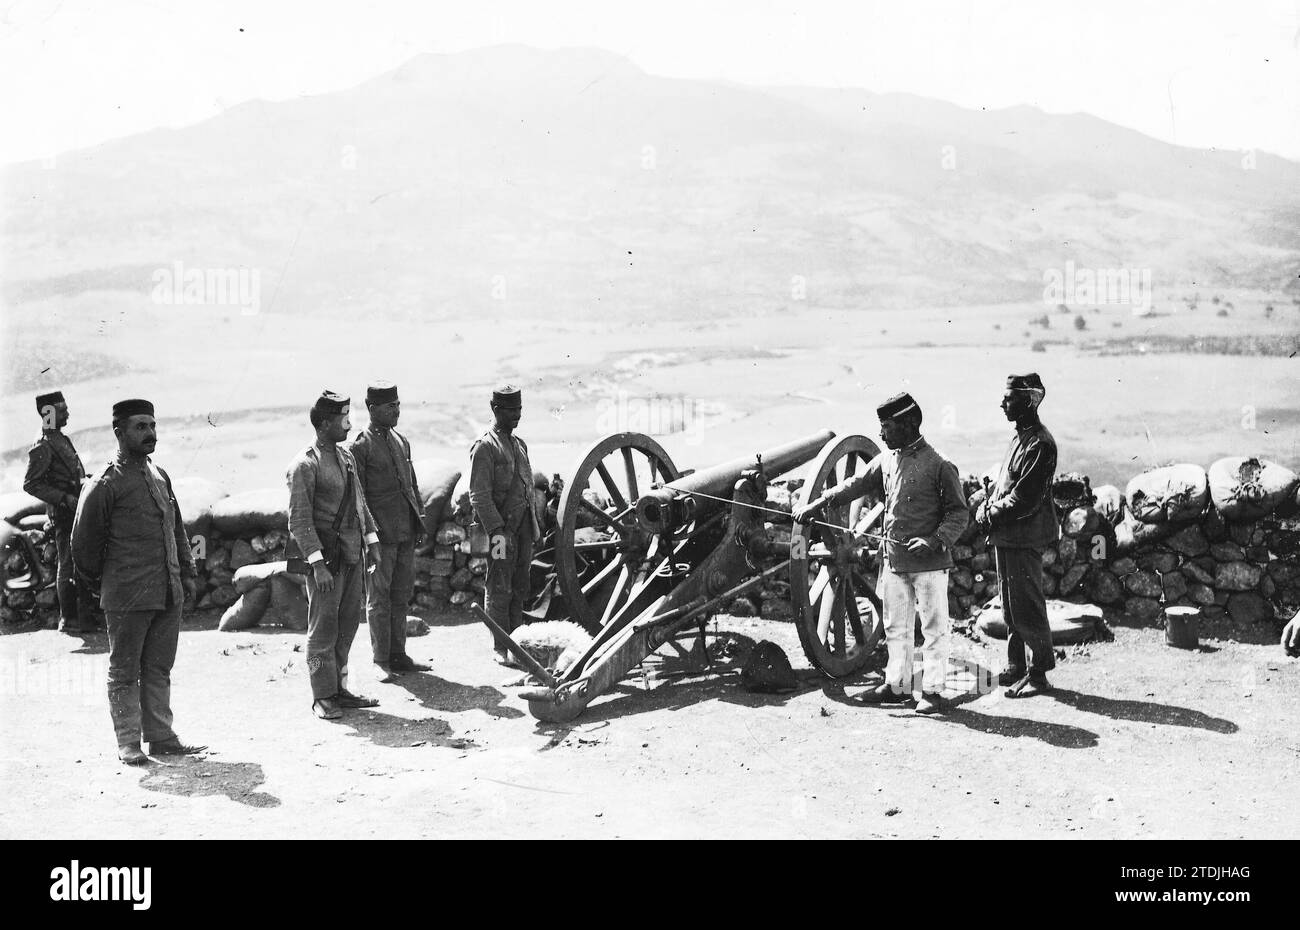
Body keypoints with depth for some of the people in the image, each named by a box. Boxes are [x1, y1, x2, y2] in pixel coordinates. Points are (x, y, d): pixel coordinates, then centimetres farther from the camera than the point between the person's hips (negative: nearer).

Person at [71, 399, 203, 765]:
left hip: (169, 594, 6)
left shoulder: (160, 476, 11)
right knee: (125, 671, 6)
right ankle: (128, 742, 14)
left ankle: (161, 736, 20)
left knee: (159, 668, 13)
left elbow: (178, 529, 19)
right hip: (128, 598, -6)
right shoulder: (105, 485, -10)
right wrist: (105, 582, 6)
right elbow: (83, 545, -4)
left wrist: (187, 573, 12)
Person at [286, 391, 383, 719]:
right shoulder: (305, 465, -12)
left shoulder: (346, 456, 13)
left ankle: (339, 689, 23)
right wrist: (317, 564, -20)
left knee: (347, 625, 13)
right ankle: (323, 697, 11)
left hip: (353, 555, 7)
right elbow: (299, 520, -15)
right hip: (326, 557, -7)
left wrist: (372, 542, 14)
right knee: (323, 628, 1)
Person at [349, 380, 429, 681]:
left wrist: (418, 522, 14)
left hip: (406, 533, 7)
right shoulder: (360, 447, -8)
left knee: (401, 596, 12)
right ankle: (381, 661, 10)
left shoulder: (401, 441, 13)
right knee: (379, 599, 2)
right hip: (380, 535, -7)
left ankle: (398, 655, 21)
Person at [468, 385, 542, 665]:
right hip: (501, 527, -7)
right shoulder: (484, 447, -9)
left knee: (519, 588, 12)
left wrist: (536, 520, 18)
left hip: (523, 525, 7)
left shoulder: (519, 444, 16)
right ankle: (501, 649, 5)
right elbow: (480, 496, -15)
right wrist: (497, 531, -20)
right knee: (500, 589, -1)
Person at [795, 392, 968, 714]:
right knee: (896, 627, 14)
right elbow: (854, 485, 15)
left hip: (929, 562, -6)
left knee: (934, 628, 2)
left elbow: (959, 513, -7)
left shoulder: (939, 465, -10)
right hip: (894, 560, 6)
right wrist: (816, 505, 13)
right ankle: (897, 685, 24)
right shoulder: (886, 460, 7)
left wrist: (936, 540, -21)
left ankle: (932, 691, 9)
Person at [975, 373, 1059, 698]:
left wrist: (992, 515, -13)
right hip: (1006, 537, 10)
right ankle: (1016, 667, 25)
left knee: (1026, 606, -3)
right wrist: (986, 507, 3)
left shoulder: (1040, 443, -16)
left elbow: (1025, 498, -21)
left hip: (1024, 539, -10)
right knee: (1010, 606, 15)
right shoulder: (1020, 438, 14)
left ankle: (1038, 674, 5)